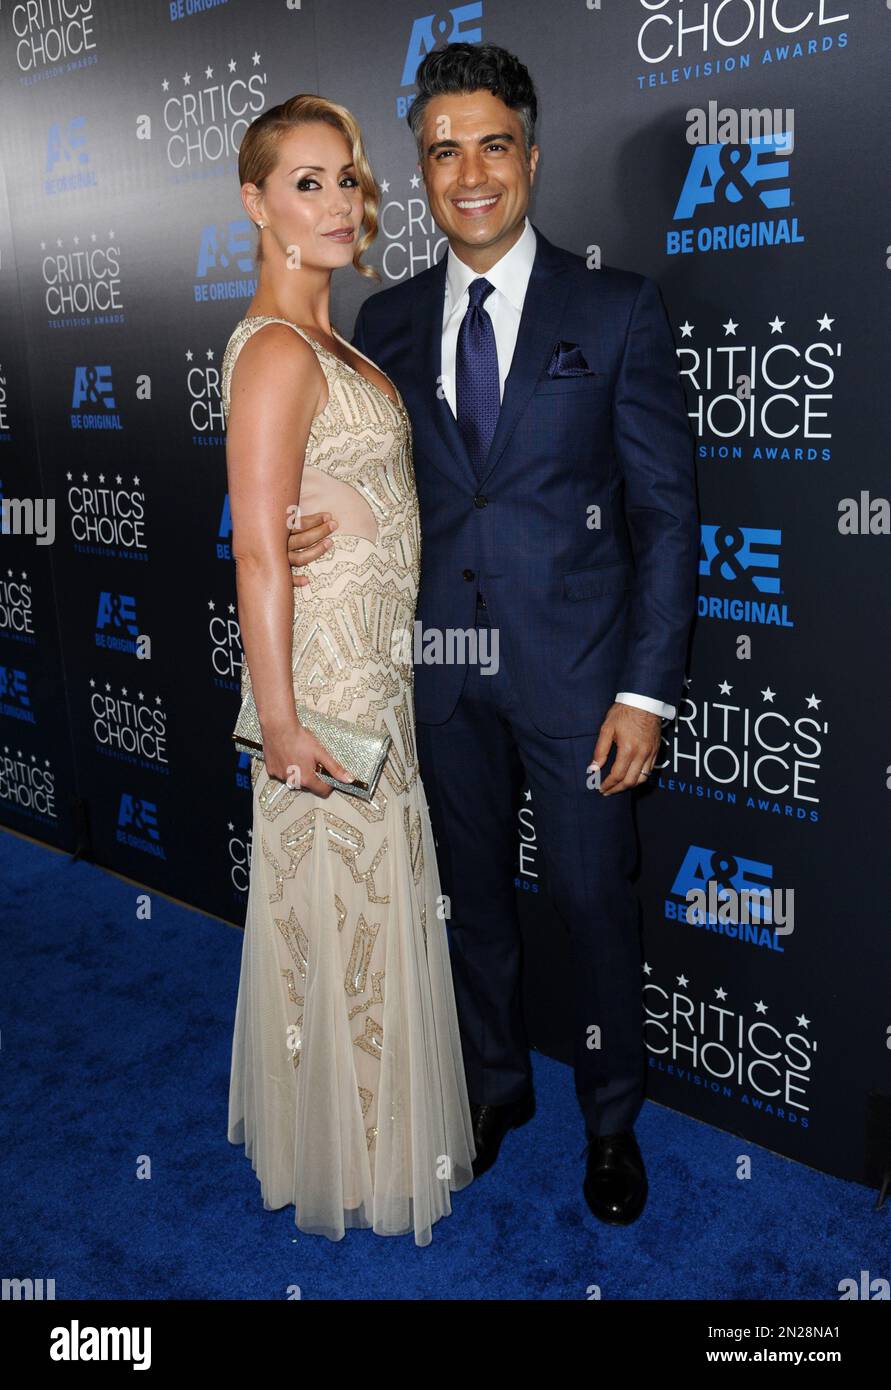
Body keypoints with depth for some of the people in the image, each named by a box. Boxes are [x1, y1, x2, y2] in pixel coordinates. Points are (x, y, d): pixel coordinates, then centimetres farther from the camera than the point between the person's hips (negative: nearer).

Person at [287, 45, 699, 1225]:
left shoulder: (619, 310, -3)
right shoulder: (387, 321, 7)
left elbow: (665, 507, -5)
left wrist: (646, 689, -11)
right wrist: (319, 531, -11)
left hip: (576, 671, -3)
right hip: (445, 672, 3)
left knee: (596, 903, 8)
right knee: (476, 896, 18)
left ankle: (611, 1120, 33)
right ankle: (495, 1084, 41)